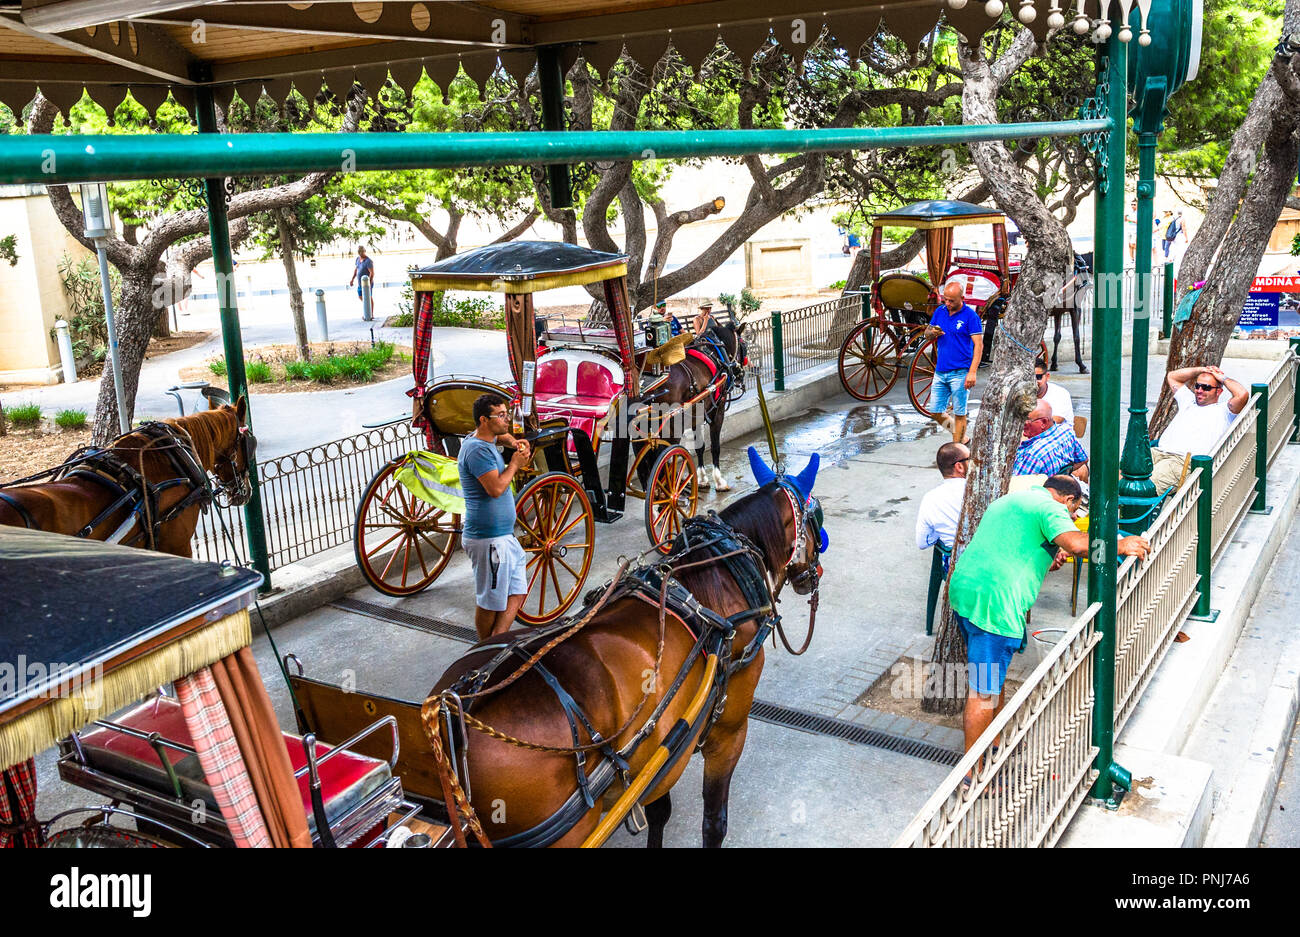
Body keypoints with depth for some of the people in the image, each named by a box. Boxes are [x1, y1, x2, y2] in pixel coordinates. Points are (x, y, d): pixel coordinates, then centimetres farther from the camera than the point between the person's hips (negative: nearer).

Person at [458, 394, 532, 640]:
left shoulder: (484, 440, 12)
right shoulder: (478, 449, -18)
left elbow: (499, 436, 38)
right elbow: (496, 488, -27)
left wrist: (513, 442, 15)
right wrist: (515, 464, -11)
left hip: (504, 536, 10)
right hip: (489, 540, -10)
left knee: (517, 594, 10)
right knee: (490, 601, 2)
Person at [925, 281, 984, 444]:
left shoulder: (970, 316, -9)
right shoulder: (940, 311, 8)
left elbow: (978, 345, -11)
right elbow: (927, 331, 20)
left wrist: (972, 372, -20)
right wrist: (932, 331, -6)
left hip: (960, 373, -6)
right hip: (940, 371, 6)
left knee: (959, 413, 0)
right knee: (936, 412, 7)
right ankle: (961, 436, 28)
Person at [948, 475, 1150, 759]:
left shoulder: (1008, 500, 25)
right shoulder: (1050, 507, -4)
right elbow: (1077, 544, -22)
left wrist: (1046, 561, 30)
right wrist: (1121, 545, -9)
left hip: (963, 588, 10)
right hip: (994, 603, -10)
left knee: (993, 676, 24)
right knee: (984, 691, -1)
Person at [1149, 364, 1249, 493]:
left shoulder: (1223, 410, 16)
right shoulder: (1189, 401, 35)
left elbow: (1242, 394, -4)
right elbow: (1171, 376, 45)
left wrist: (1223, 378, 14)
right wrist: (1201, 370, 35)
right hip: (1158, 452, 6)